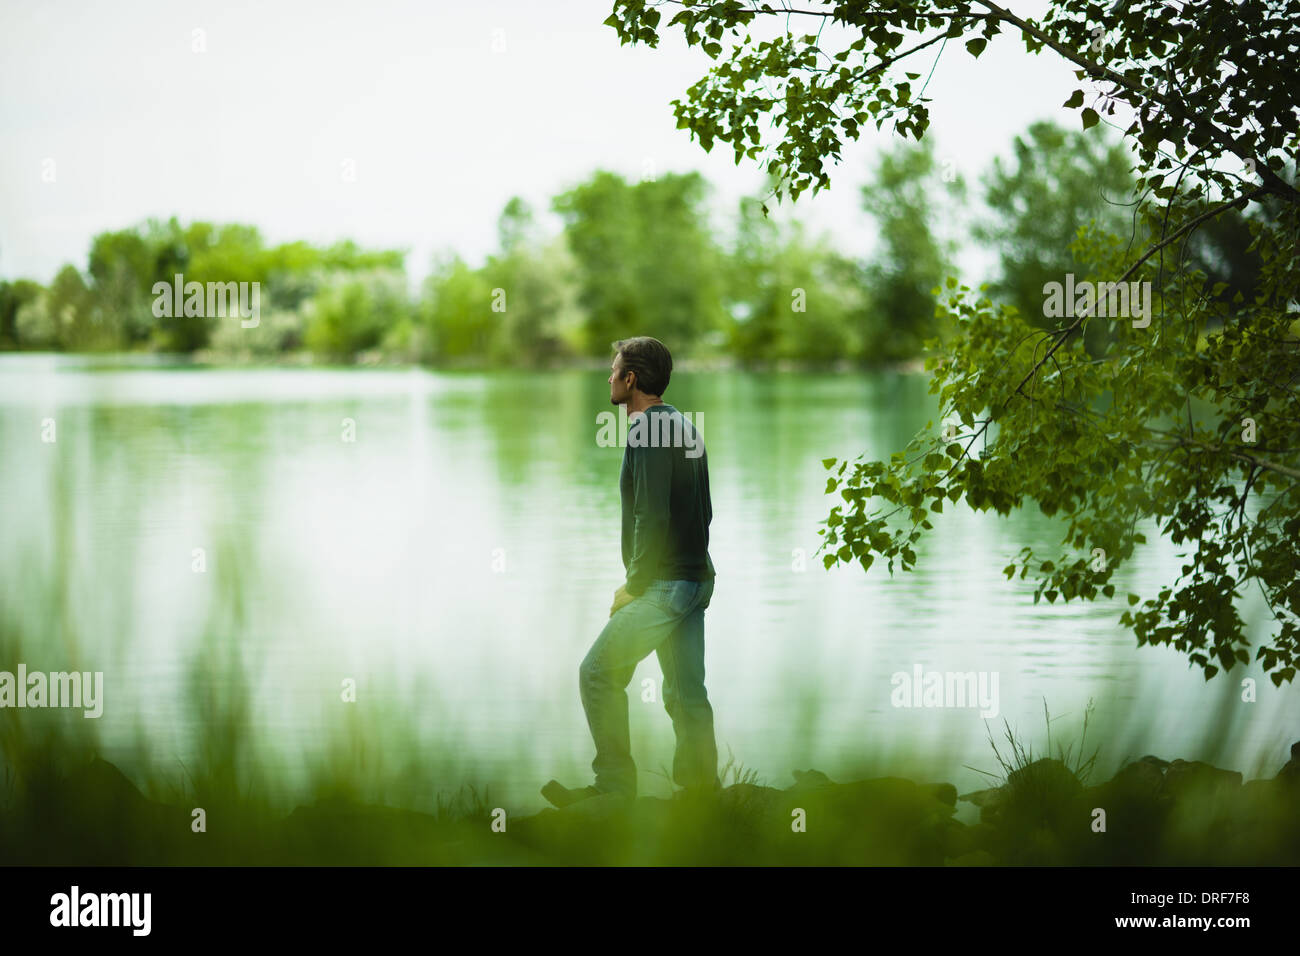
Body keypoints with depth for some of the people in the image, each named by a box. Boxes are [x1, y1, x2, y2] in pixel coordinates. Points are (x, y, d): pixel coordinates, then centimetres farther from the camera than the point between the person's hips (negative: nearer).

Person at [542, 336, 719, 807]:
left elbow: (651, 517, -20)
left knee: (598, 671, -7)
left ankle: (614, 783, -8)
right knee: (685, 691, 10)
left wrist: (634, 586, -13)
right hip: (696, 579, 9)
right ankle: (702, 786, 9)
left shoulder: (648, 432, -13)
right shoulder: (685, 428, 16)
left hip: (664, 585, -9)